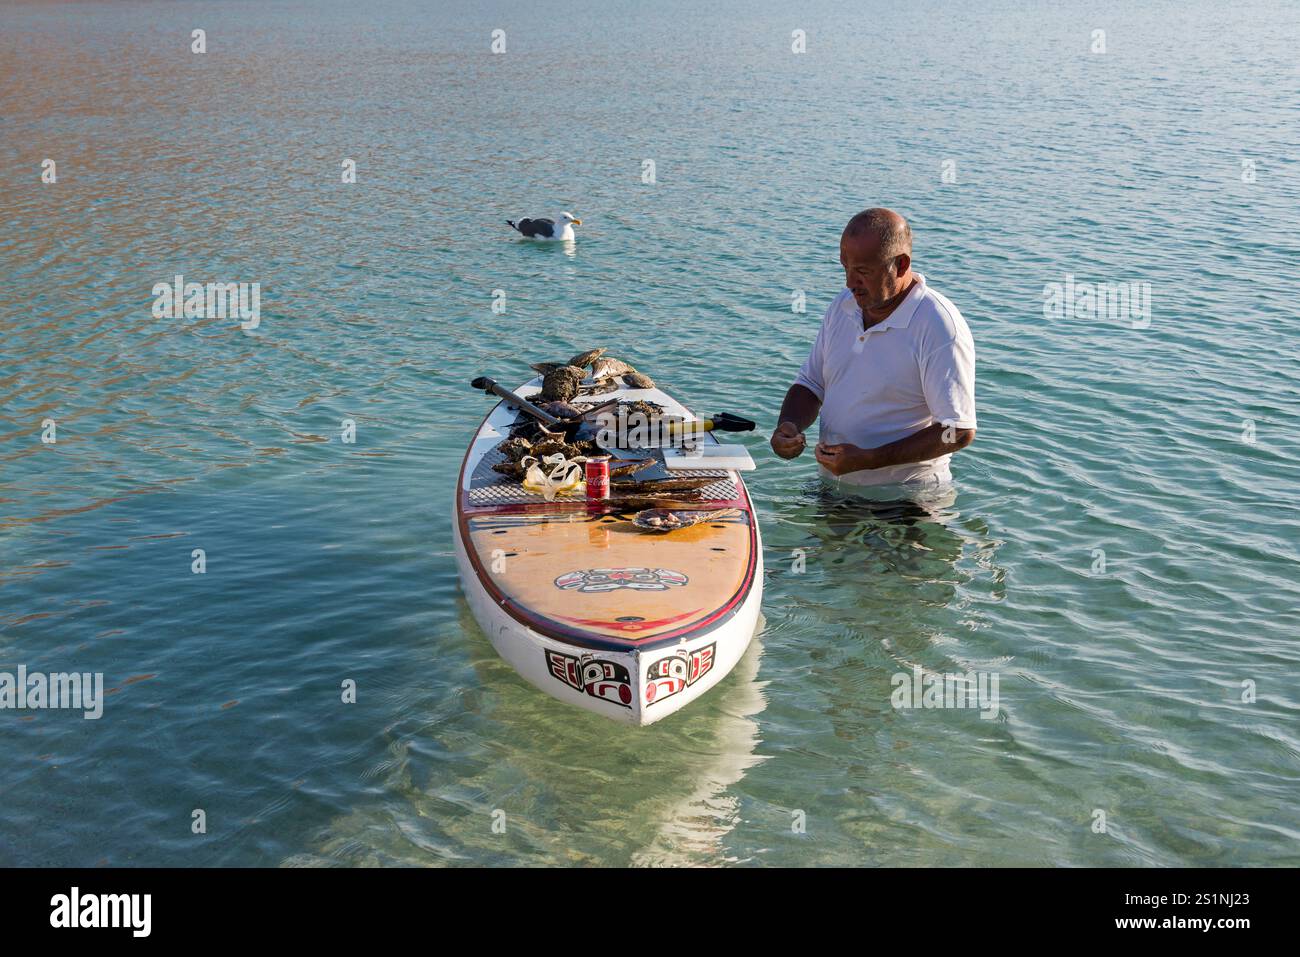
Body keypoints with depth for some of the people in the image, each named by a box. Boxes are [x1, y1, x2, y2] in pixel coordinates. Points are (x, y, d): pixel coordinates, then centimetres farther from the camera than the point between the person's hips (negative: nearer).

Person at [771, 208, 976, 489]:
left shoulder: (940, 327, -14)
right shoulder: (843, 305, 9)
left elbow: (960, 432, -17)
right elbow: (810, 384, 19)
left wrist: (868, 460, -22)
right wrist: (788, 426, -4)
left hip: (905, 498, -7)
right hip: (831, 487, 7)